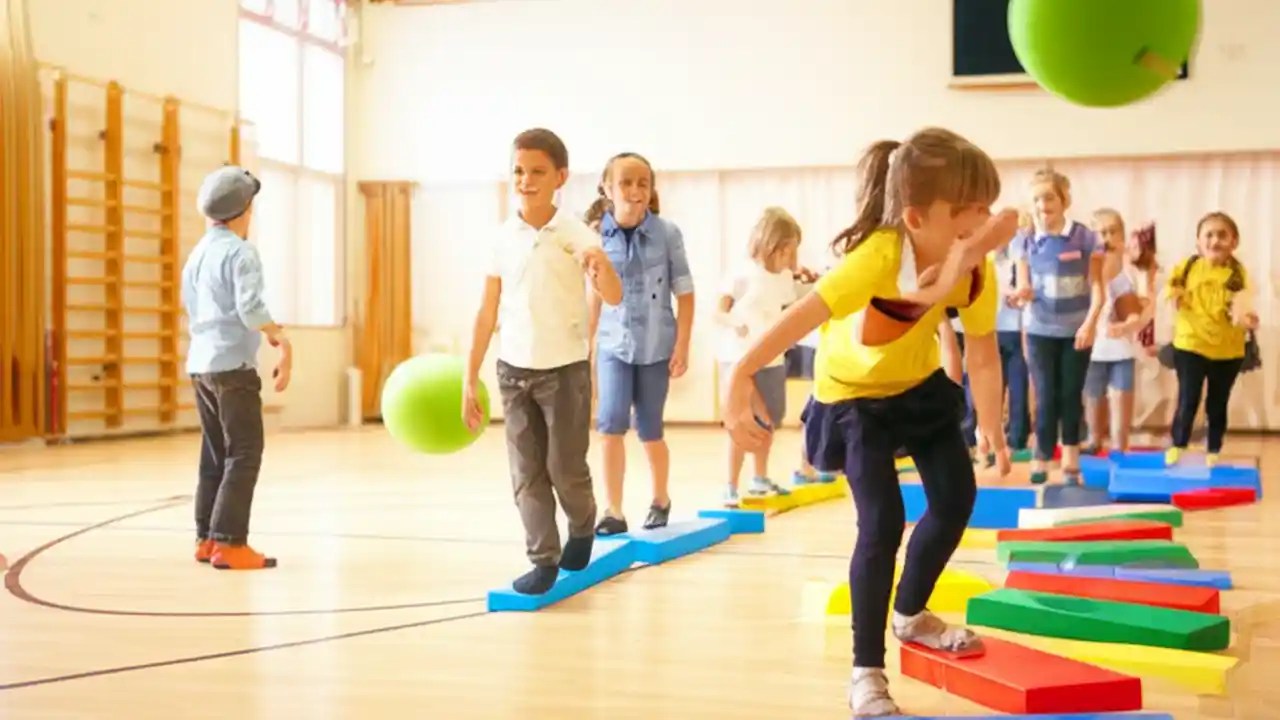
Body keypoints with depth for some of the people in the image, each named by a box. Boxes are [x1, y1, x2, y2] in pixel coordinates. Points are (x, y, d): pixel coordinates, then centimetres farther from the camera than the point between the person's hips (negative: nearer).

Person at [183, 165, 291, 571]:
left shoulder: (197, 255, 14)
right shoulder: (241, 252, -11)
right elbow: (250, 307, -22)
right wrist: (281, 340, -12)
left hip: (200, 363, 8)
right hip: (233, 364, -8)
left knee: (215, 455, 13)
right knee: (244, 454, -5)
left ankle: (207, 539, 14)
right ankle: (229, 543, -9)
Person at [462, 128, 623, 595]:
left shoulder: (576, 234, -9)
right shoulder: (503, 237, 1)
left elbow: (614, 298, -20)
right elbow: (487, 312, 6)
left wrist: (601, 265, -43)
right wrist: (469, 380, 5)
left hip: (565, 367, -3)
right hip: (513, 369, 3)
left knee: (565, 467, 2)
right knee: (526, 472, 2)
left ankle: (582, 528, 31)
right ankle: (543, 560, 11)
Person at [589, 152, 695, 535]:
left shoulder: (667, 233, -8)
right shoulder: (597, 236, -4)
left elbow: (684, 293, -2)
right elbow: (594, 297, 6)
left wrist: (682, 346, -4)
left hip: (657, 346, -1)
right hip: (613, 345, 1)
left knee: (650, 430, 9)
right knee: (610, 424, -12)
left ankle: (660, 499, 33)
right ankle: (614, 512, -2)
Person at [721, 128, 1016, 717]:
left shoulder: (977, 273, -23)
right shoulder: (878, 257, -40)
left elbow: (983, 357, -15)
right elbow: (798, 320, -44)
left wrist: (992, 430, -22)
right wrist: (739, 380, -49)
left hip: (920, 383, 6)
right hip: (853, 392, -6)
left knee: (957, 496, 7)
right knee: (882, 524, -14)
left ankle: (911, 614, 34)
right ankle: (866, 673, -1)